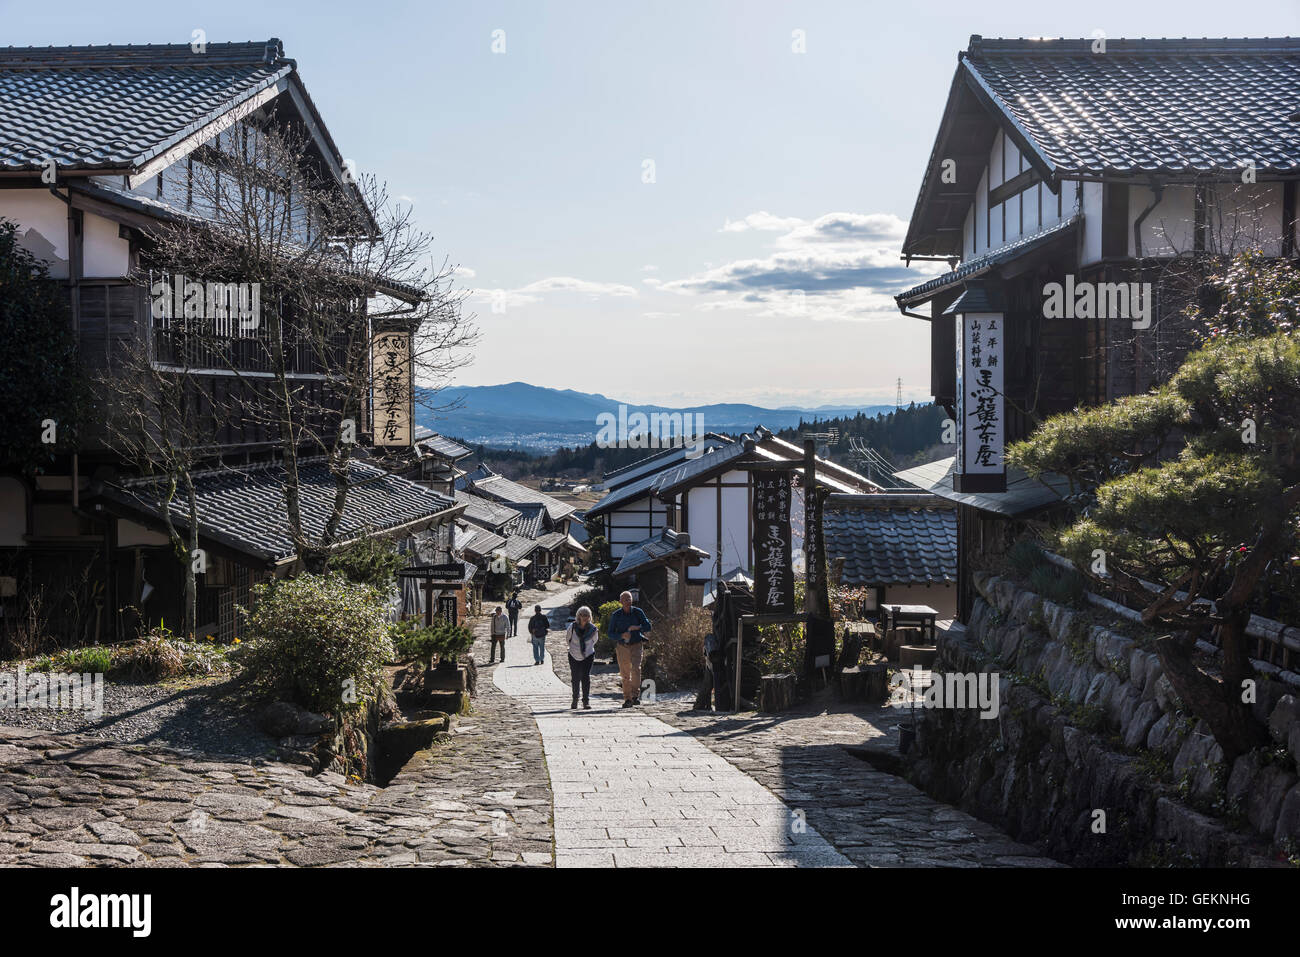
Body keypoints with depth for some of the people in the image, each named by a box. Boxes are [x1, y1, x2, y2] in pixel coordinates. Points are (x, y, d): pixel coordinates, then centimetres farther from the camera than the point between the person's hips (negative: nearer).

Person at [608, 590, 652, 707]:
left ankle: (635, 695, -17)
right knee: (625, 674, 2)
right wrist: (622, 636, -21)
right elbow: (611, 633, -1)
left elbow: (648, 626, -2)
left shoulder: (638, 612, -4)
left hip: (636, 645, -1)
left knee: (636, 668, -20)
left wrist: (637, 627, -22)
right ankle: (627, 699, 10)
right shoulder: (616, 615, -4)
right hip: (622, 646, 1)